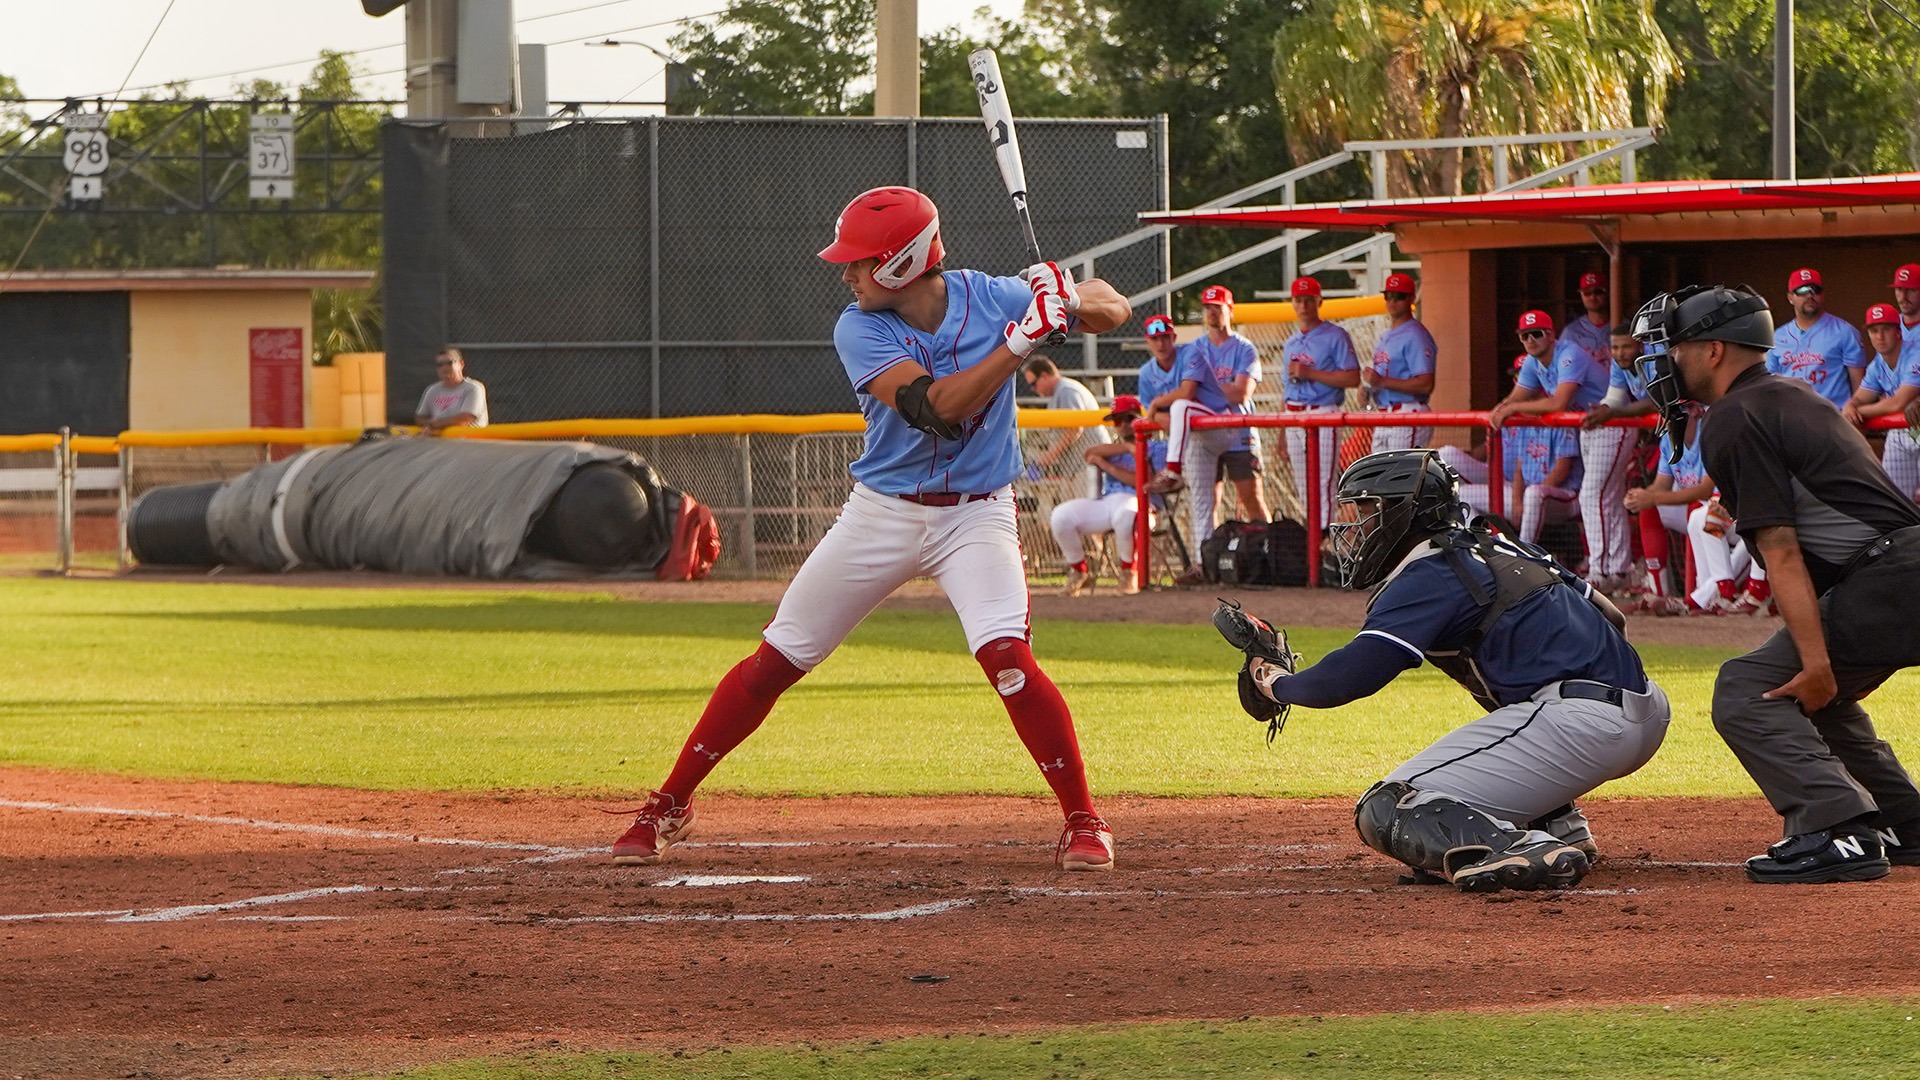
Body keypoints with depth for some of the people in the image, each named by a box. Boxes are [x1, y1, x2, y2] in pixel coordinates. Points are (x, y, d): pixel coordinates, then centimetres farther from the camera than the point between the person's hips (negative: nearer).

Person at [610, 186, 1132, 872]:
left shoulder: (990, 298, -9)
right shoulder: (860, 331, -12)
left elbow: (1113, 308, 1)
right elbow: (933, 408, -27)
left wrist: (1075, 302, -22)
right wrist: (1023, 339, -33)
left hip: (976, 514, -1)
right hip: (881, 514, 1)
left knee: (1005, 655, -25)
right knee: (775, 660, 5)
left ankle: (1083, 821, -11)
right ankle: (669, 807, 20)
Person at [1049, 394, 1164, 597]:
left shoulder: (1156, 448, 14)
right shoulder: (1111, 449, 29)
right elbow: (1090, 453, 3)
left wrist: (1108, 466, -3)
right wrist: (1126, 447, -10)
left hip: (1140, 502, -5)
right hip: (1105, 502, 5)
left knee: (1125, 513, -44)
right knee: (1061, 516, -19)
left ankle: (1128, 572, -18)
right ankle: (1079, 572, 1)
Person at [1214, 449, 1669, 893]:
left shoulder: (1429, 575, -3)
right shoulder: (1501, 549, 23)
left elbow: (1352, 676, -13)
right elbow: (1609, 617, 25)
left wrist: (1276, 683, 5)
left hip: (1578, 723, -9)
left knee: (1388, 813, -9)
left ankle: (1526, 851, -32)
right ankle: (1559, 825, 16)